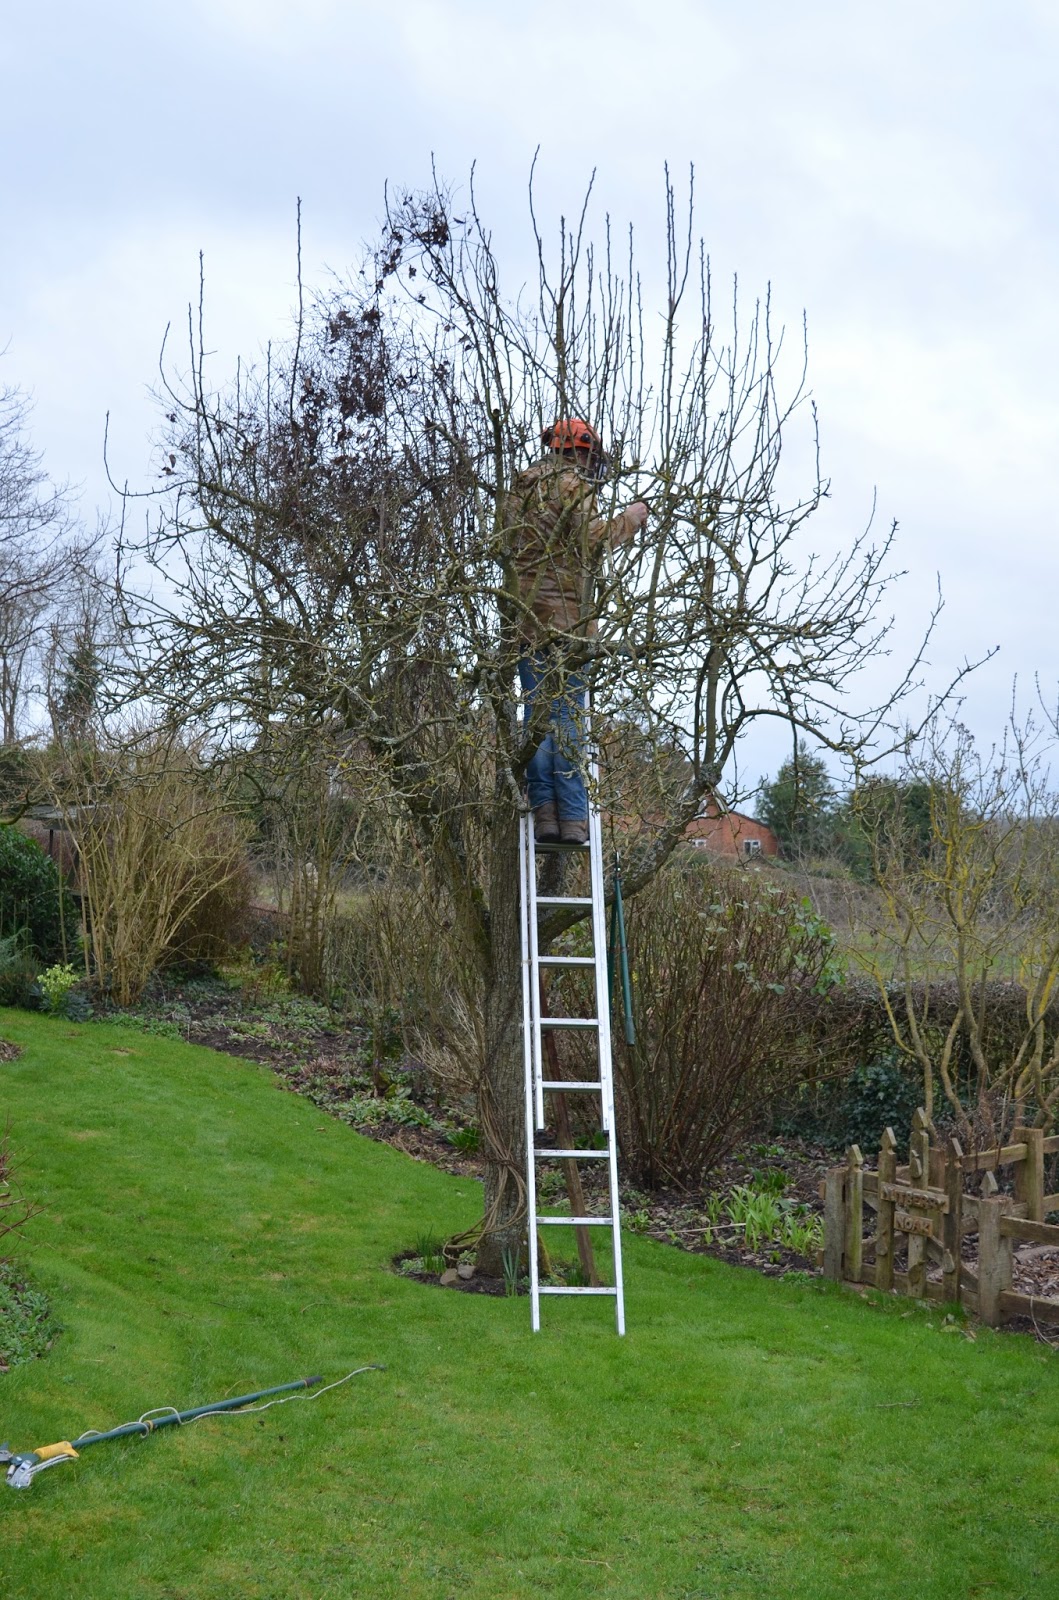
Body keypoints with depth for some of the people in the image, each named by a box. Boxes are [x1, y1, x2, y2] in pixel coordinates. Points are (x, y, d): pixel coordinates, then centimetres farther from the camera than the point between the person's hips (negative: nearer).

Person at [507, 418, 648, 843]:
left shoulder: (520, 489, 18)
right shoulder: (573, 486, -3)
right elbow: (591, 537, -15)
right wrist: (628, 520, -2)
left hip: (525, 614, 5)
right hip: (566, 615, -5)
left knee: (536, 714, 5)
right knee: (569, 716, -4)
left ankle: (544, 813, 1)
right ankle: (572, 818, -5)